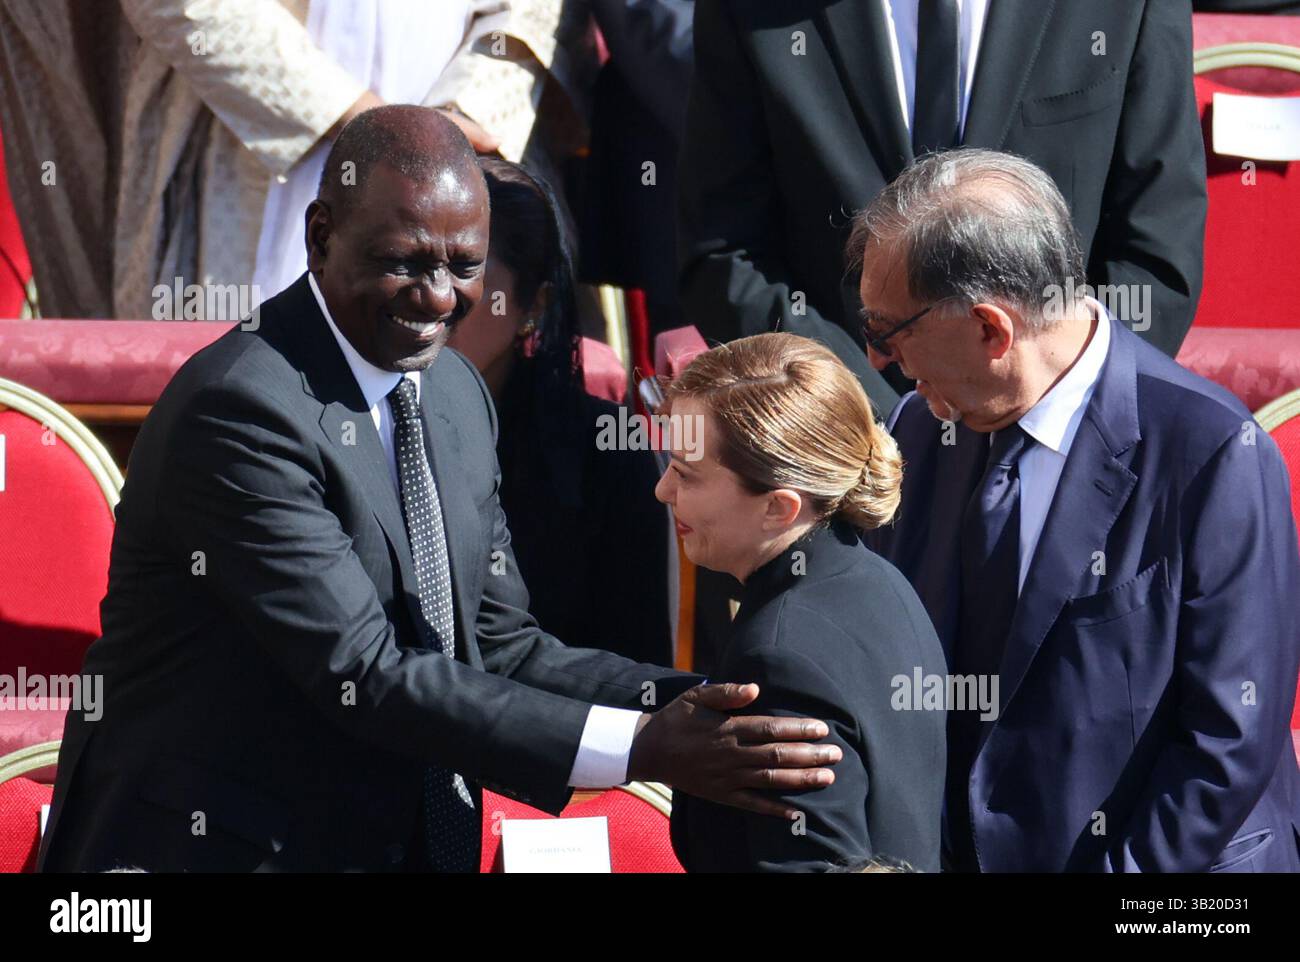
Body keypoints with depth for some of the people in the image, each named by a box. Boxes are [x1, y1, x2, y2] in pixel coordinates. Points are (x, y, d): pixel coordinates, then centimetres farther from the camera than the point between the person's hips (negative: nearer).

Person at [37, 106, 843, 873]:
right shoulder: (240, 410, -20)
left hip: (415, 843, 8)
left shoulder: (458, 394, 7)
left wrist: (685, 705, -11)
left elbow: (499, 647, 6)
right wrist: (640, 748, -28)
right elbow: (364, 675, -25)